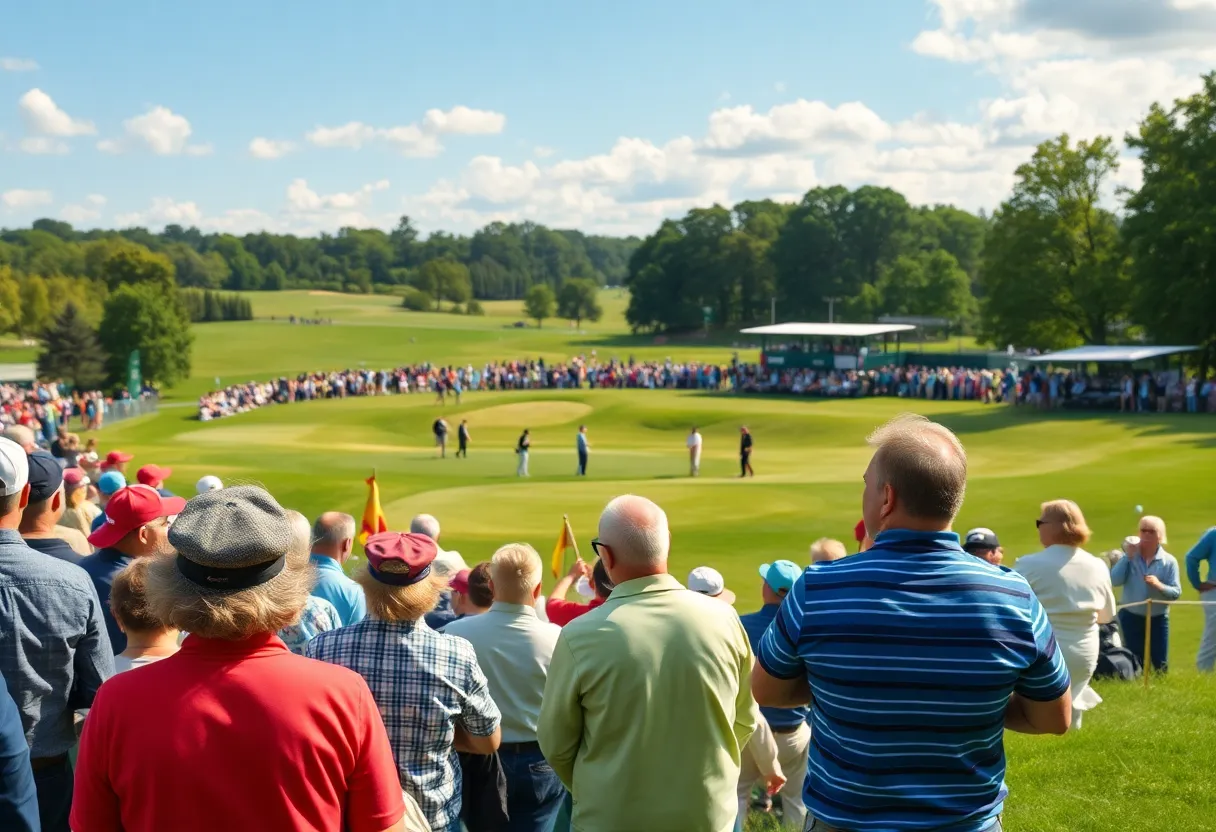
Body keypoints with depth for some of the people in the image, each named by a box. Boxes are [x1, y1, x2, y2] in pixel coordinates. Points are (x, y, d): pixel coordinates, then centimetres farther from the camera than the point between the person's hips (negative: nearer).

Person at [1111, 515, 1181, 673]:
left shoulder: (1169, 561, -4)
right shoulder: (1130, 556, -2)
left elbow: (1177, 592, -10)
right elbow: (1114, 581, -16)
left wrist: (1159, 585, -29)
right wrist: (1129, 557, -16)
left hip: (1158, 619, 0)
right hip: (1131, 617, 0)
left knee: (1161, 665, 4)